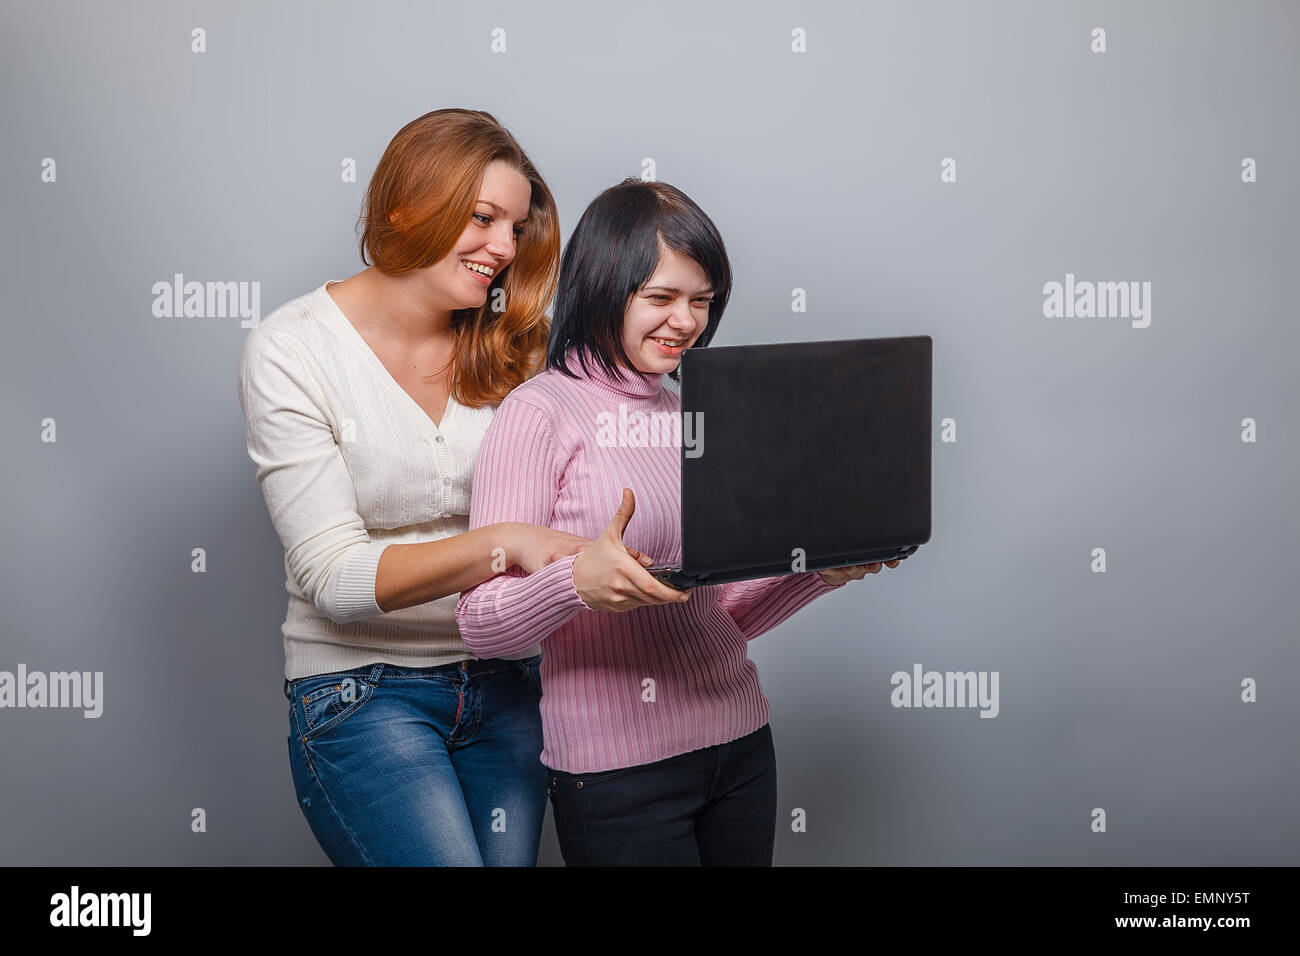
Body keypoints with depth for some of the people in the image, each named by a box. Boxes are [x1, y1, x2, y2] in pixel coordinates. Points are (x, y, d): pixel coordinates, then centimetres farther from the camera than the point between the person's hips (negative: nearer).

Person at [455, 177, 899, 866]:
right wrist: (578, 580, -30)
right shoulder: (540, 411, -8)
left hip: (740, 745, 6)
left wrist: (823, 571, -1)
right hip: (616, 765, -6)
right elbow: (480, 623, -13)